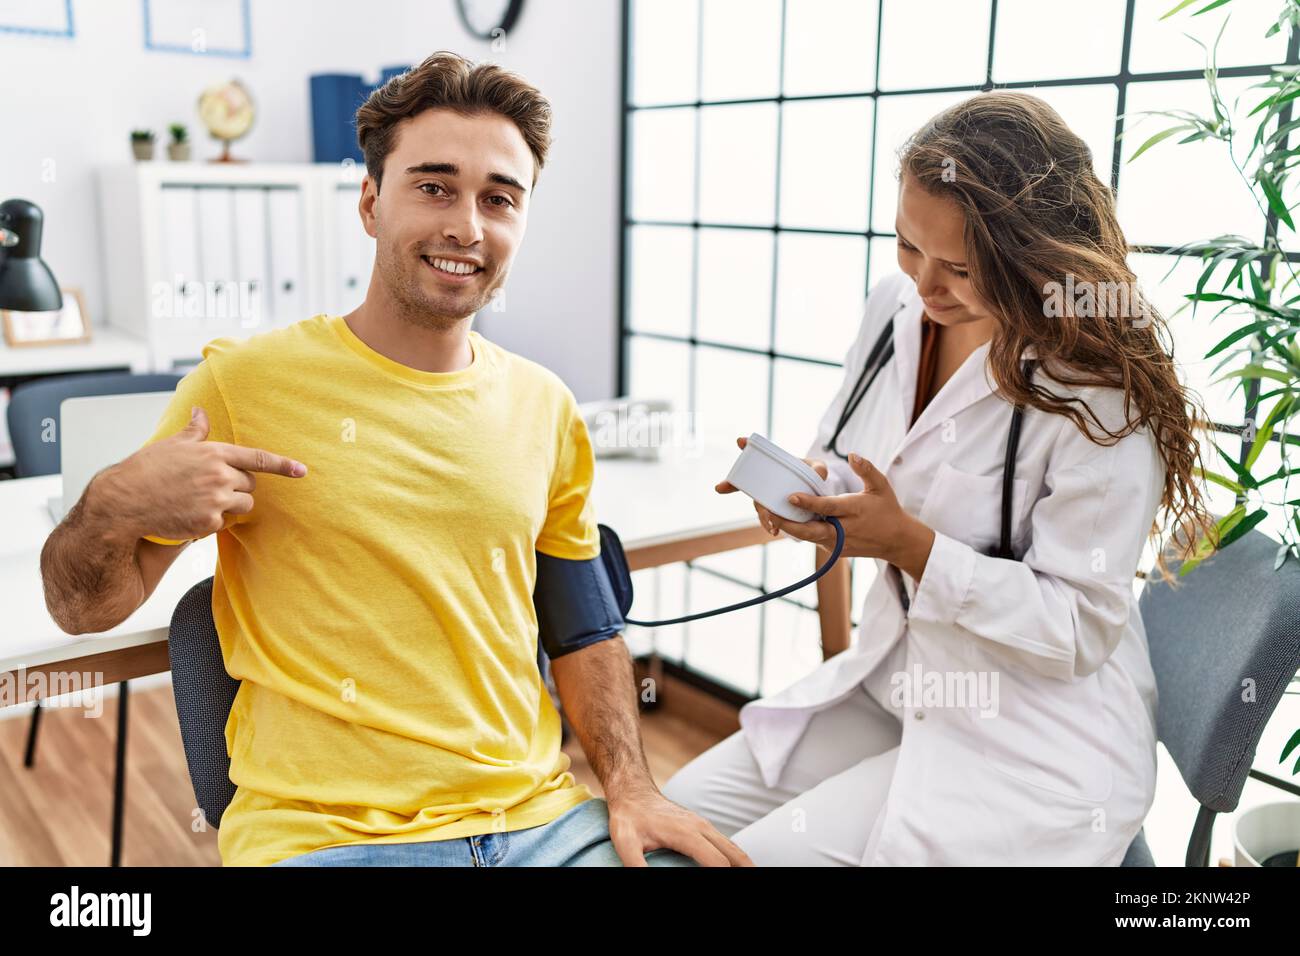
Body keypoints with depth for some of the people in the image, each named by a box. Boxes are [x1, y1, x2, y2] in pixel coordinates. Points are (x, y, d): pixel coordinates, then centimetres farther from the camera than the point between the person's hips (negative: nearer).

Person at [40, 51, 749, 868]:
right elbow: (85, 610, 2)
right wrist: (110, 507, -19)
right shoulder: (244, 380, -5)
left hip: (541, 817, 4)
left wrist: (631, 788, 2)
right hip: (320, 831, -3)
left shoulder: (545, 407, 6)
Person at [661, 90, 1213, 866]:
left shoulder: (1102, 388, -21)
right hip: (890, 686, 7)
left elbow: (1079, 629, -19)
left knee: (762, 852, -14)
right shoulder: (896, 308, -2)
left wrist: (909, 543, -29)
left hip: (1033, 748, -6)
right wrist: (807, 488, -15)